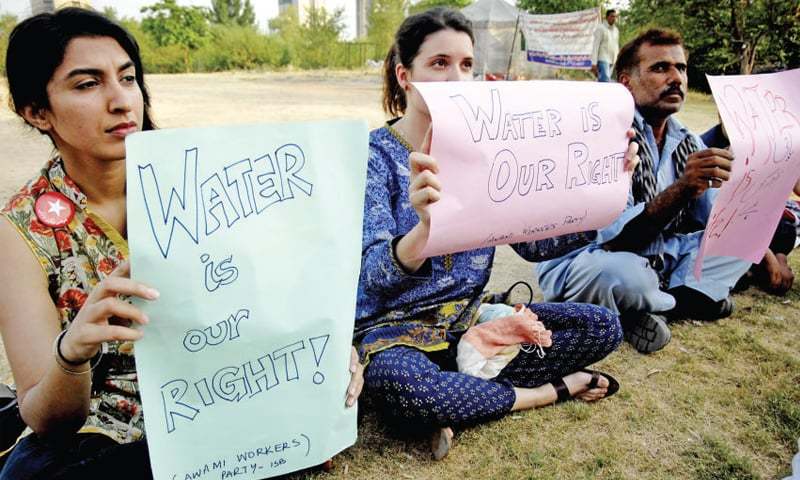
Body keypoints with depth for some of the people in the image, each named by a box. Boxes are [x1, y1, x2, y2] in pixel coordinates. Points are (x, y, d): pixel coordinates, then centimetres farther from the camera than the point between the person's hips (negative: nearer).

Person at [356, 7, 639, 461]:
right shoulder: (372, 155, -14)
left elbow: (535, 243, -3)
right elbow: (376, 277, -27)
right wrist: (427, 224, -48)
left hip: (471, 314, 5)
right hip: (395, 325, -4)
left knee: (602, 325, -8)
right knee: (397, 383, -39)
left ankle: (459, 396, -12)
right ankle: (547, 390, -12)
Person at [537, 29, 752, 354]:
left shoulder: (687, 143, 5)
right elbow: (616, 235, -28)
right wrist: (681, 189, -39)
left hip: (655, 260, 8)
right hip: (579, 264, -7)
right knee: (625, 273, -39)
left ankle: (652, 308, -11)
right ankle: (689, 300, -3)